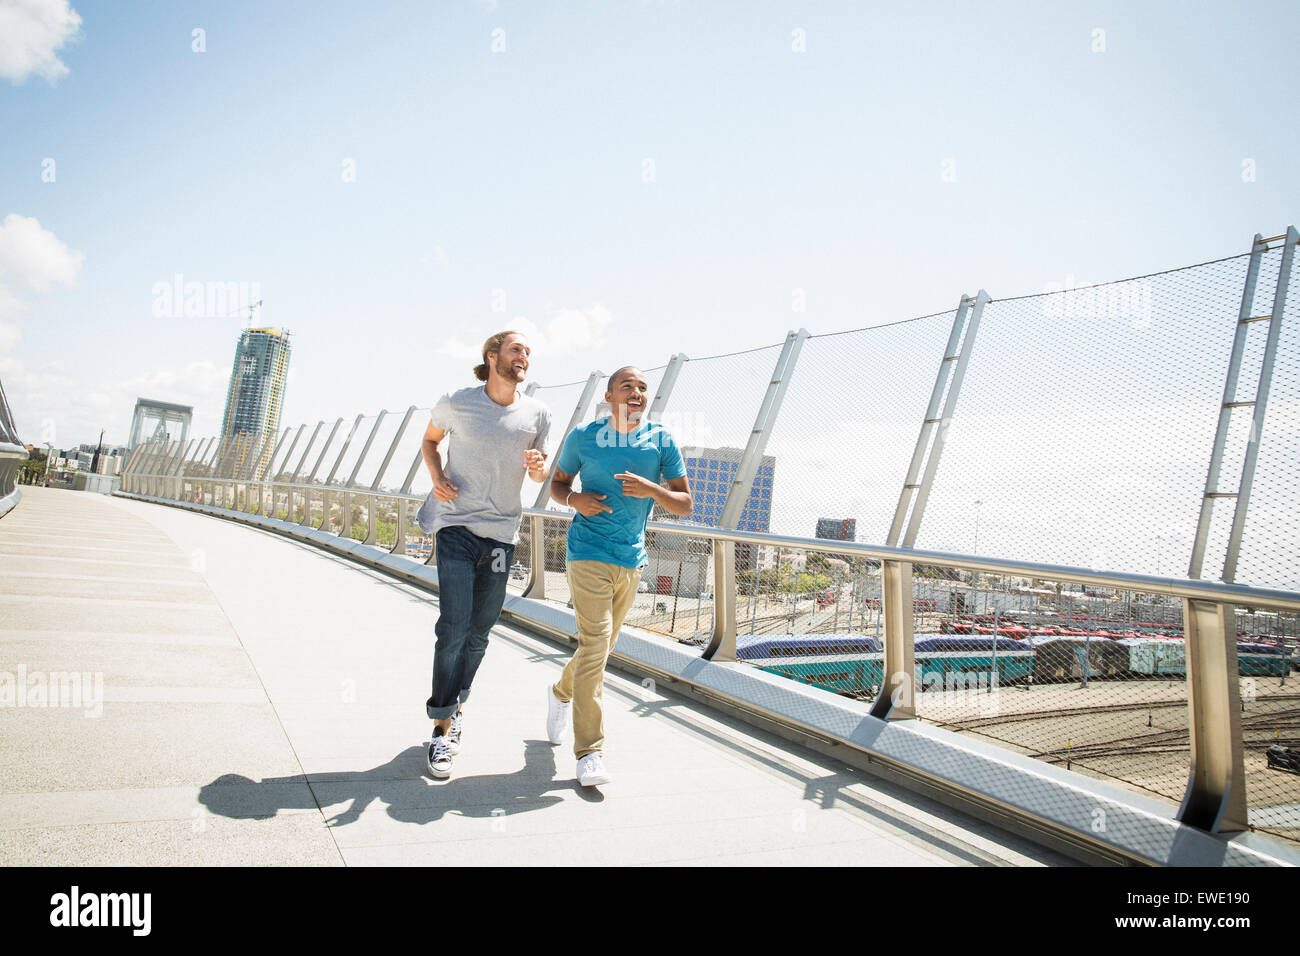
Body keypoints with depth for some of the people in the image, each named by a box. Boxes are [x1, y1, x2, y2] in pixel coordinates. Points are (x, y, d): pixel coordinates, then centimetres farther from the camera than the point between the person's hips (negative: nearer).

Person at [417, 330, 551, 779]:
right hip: (456, 527, -3)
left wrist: (538, 466, -11)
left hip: (502, 533, 3)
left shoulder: (537, 414, 2)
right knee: (454, 627, -10)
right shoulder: (457, 403, -4)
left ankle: (454, 704, 33)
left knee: (479, 632, 11)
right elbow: (430, 439, 15)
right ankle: (443, 727, 4)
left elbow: (539, 474, 13)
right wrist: (436, 477, -4)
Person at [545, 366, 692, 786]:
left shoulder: (661, 440, 0)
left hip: (633, 559, 4)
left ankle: (561, 692, 48)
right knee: (595, 645, -12)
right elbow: (557, 483, 11)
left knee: (602, 645, 17)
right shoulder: (583, 436, -2)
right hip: (589, 553, -3)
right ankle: (589, 752, -3)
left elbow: (685, 504, 0)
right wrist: (574, 499, -12)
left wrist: (652, 490, -20)